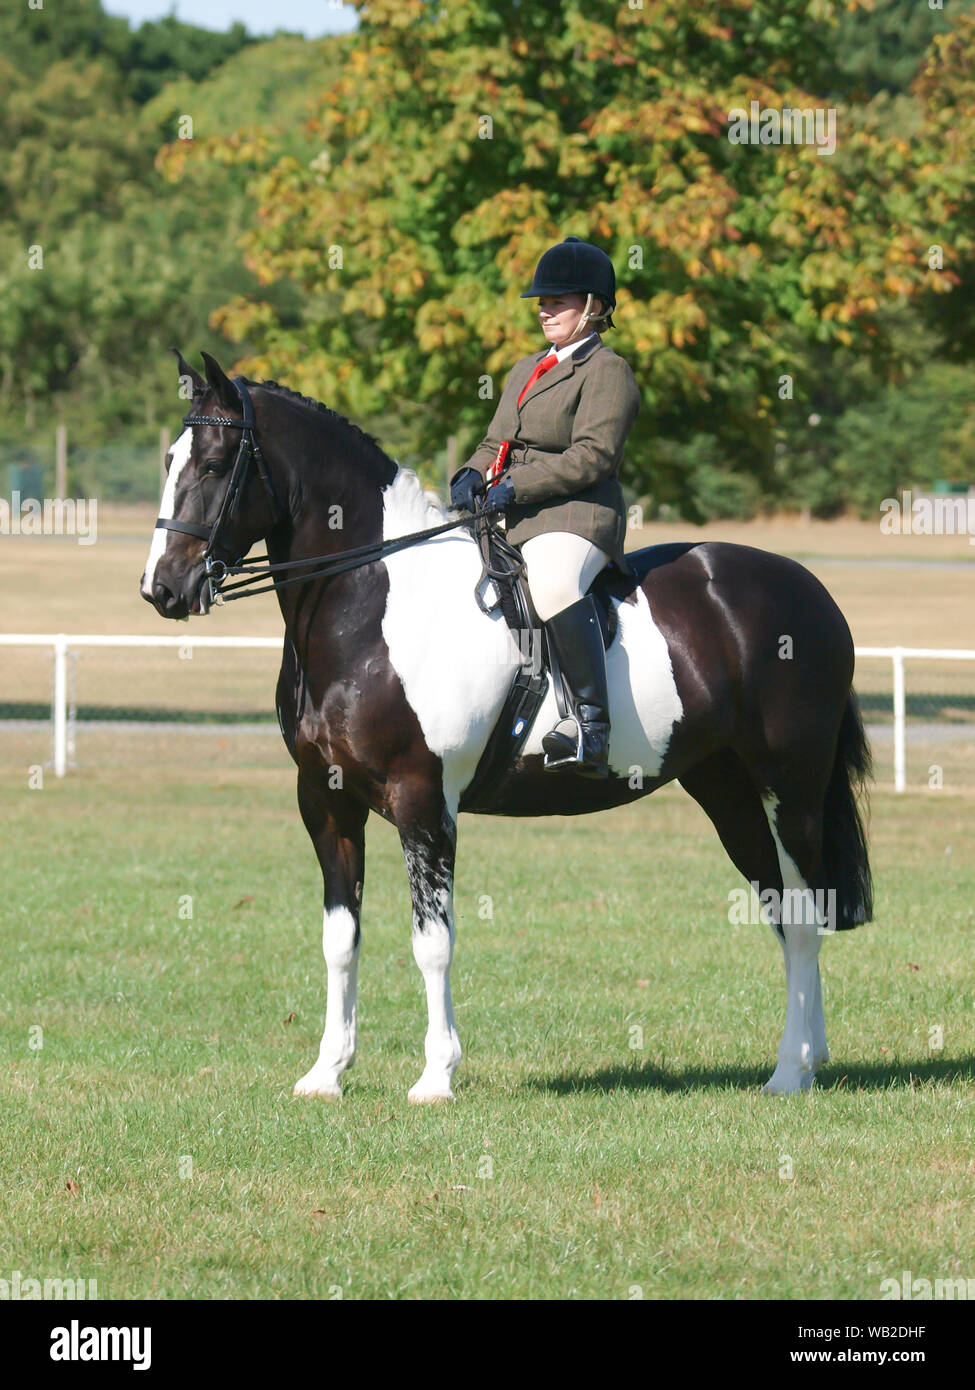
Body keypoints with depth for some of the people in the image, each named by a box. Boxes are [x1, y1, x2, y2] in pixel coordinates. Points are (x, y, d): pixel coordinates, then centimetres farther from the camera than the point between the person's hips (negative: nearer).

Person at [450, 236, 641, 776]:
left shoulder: (608, 372, -3)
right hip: (511, 518, 10)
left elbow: (593, 457, -14)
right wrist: (473, 473, 1)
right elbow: (496, 442, 26)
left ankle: (591, 725, -44)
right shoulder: (525, 371, 26)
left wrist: (518, 486, -20)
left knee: (554, 582, -39)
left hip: (575, 514, -10)